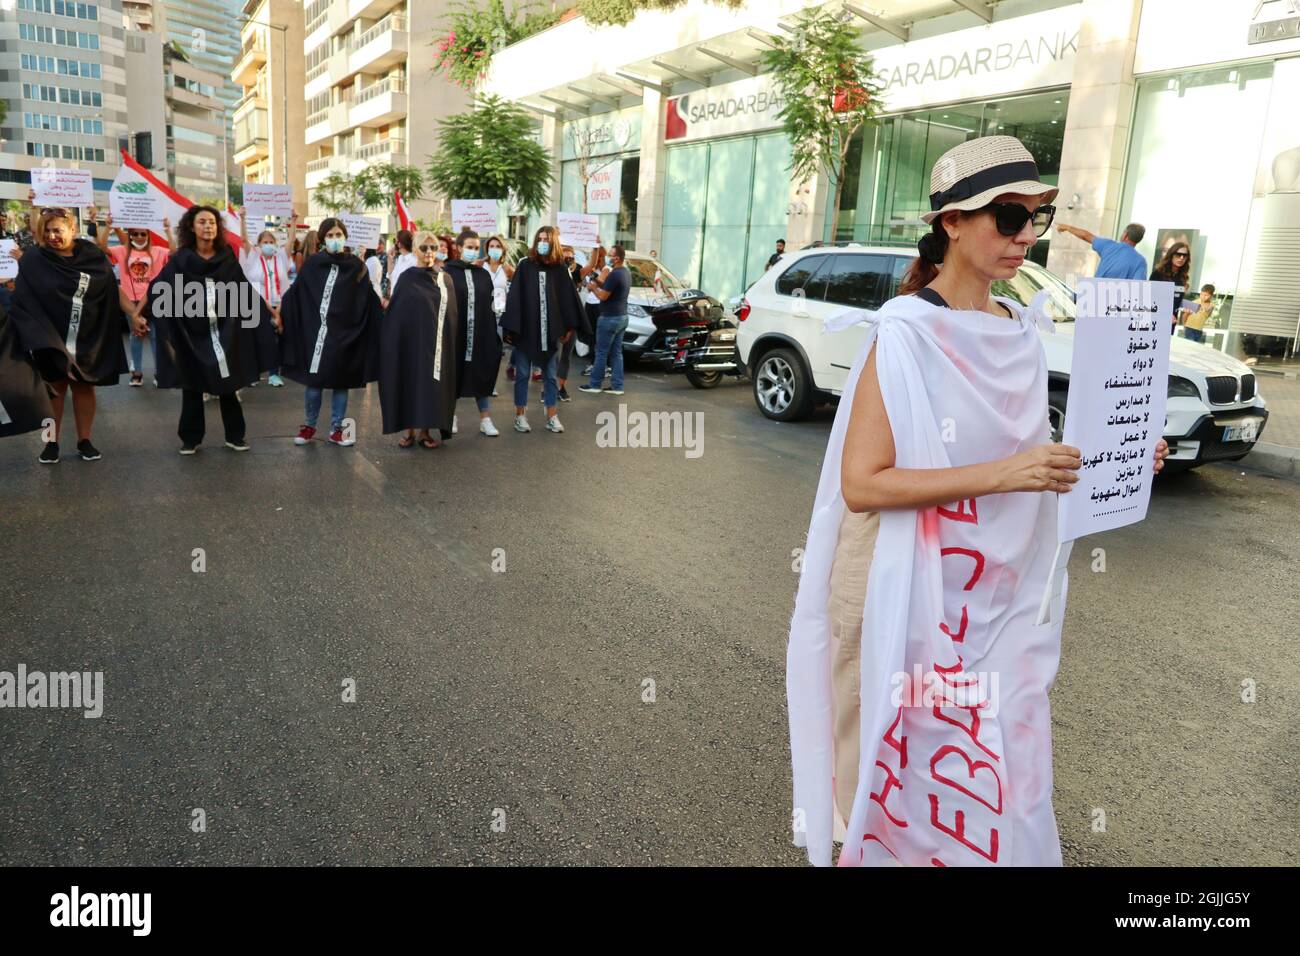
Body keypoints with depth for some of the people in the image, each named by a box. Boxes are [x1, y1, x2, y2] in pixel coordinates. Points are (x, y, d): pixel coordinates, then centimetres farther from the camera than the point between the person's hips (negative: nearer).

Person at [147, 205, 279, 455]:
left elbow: (246, 291, 9)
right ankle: (191, 439, 17)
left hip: (225, 332, 1)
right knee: (192, 388, 7)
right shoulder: (181, 259, -3)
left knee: (228, 387, 7)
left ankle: (234, 436, 17)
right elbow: (157, 291, -5)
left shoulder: (227, 257, 2)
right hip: (192, 334, -1)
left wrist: (269, 314, 8)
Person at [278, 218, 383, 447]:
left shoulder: (357, 266, 3)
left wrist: (383, 308, -12)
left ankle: (336, 429, 15)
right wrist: (278, 312, -4)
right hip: (316, 330, 0)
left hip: (343, 333, 0)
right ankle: (309, 426, 20)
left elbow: (369, 299, 1)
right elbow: (295, 293, 2)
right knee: (313, 380, 5)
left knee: (340, 382, 6)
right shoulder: (312, 264, 3)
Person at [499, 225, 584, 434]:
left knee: (550, 375, 9)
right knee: (522, 374, 6)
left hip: (550, 330, 2)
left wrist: (570, 327, 2)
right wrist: (510, 326, -11)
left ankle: (551, 416, 16)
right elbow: (514, 296, -6)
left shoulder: (560, 268, 3)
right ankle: (520, 414, 15)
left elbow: (568, 298, 5)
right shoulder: (525, 265, -2)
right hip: (525, 329, -2)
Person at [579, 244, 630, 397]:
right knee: (616, 353, 9)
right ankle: (617, 386, 8)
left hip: (610, 318, -9)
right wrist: (600, 283, 9)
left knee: (601, 352, -1)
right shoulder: (626, 273, 11)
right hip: (622, 317, 9)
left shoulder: (614, 274, -19)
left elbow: (603, 296, -18)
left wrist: (593, 287, -1)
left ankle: (594, 384, 6)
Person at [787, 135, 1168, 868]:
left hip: (1002, 595, 7)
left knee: (1003, 786, 17)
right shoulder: (905, 334, -15)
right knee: (905, 789, 9)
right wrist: (1000, 475, -27)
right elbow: (860, 483, -22)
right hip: (910, 596, -6)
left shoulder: (1023, 333, 7)